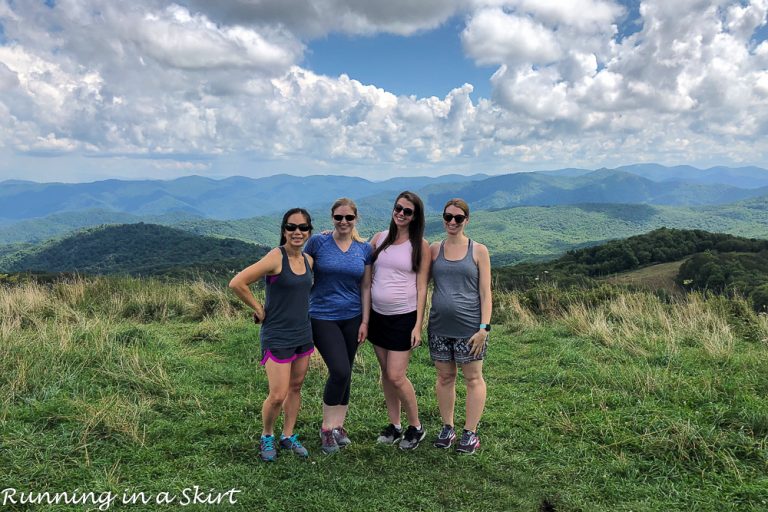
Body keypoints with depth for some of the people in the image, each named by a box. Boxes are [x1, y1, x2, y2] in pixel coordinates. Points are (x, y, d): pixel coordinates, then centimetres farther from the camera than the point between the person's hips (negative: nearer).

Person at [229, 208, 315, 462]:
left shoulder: (308, 260, 4)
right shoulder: (275, 257, -18)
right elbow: (237, 283, -22)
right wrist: (258, 308, -12)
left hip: (303, 334, 7)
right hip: (277, 337, -7)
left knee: (295, 388, 15)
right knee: (278, 395, -3)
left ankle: (288, 436, 31)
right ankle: (267, 437, 23)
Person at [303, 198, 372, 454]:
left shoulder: (364, 249, 3)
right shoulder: (318, 242, -6)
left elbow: (365, 287, 6)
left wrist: (365, 321, 2)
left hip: (352, 317, 4)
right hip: (322, 317, -3)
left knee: (345, 374, 9)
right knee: (340, 371, -13)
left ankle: (338, 426, 25)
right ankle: (327, 428, 7)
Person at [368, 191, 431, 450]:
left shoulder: (420, 245, -5)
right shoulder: (379, 238, 5)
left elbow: (421, 287, -6)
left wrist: (418, 324, -9)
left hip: (403, 317, -4)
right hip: (378, 314, 4)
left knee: (396, 376, -5)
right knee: (385, 372, 11)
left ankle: (416, 428, 15)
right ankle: (394, 425, 27)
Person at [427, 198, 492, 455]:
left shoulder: (478, 251, 0)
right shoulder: (434, 250, 6)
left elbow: (485, 292, -3)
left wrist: (484, 327, -10)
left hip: (469, 327, -2)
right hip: (440, 326, 3)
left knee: (473, 378, 6)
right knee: (444, 377, 11)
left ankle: (471, 432, 17)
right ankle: (447, 428, 25)